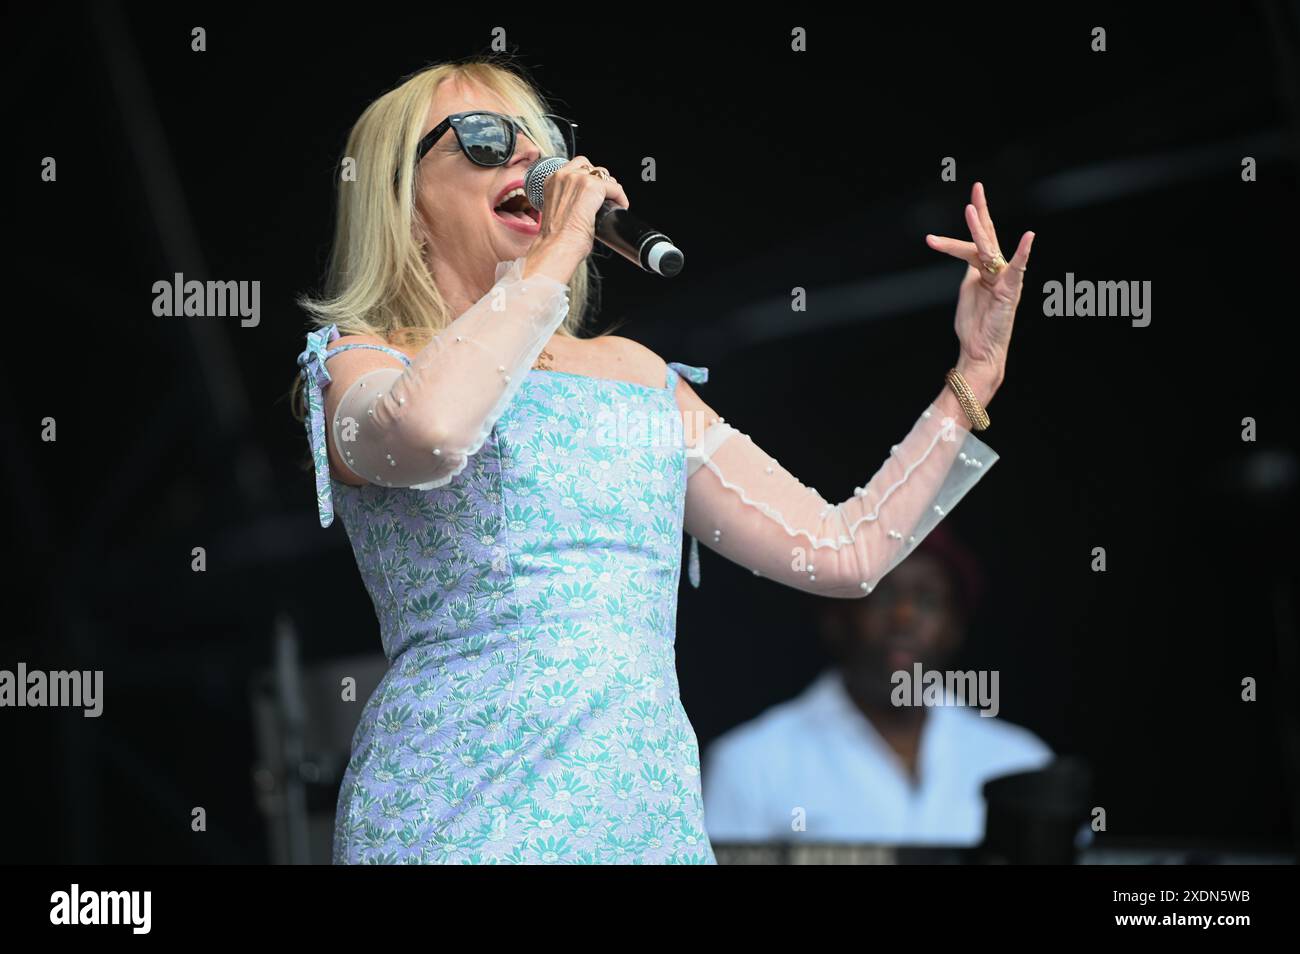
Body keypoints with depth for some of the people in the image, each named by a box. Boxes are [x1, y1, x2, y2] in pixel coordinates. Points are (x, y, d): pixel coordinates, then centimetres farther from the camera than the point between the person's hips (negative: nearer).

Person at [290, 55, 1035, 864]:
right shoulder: (359, 366, 4)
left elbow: (842, 552, 17)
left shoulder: (632, 372, 19)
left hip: (653, 813, 5)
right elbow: (425, 432, -23)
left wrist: (973, 377, 14)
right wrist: (558, 251, -11)